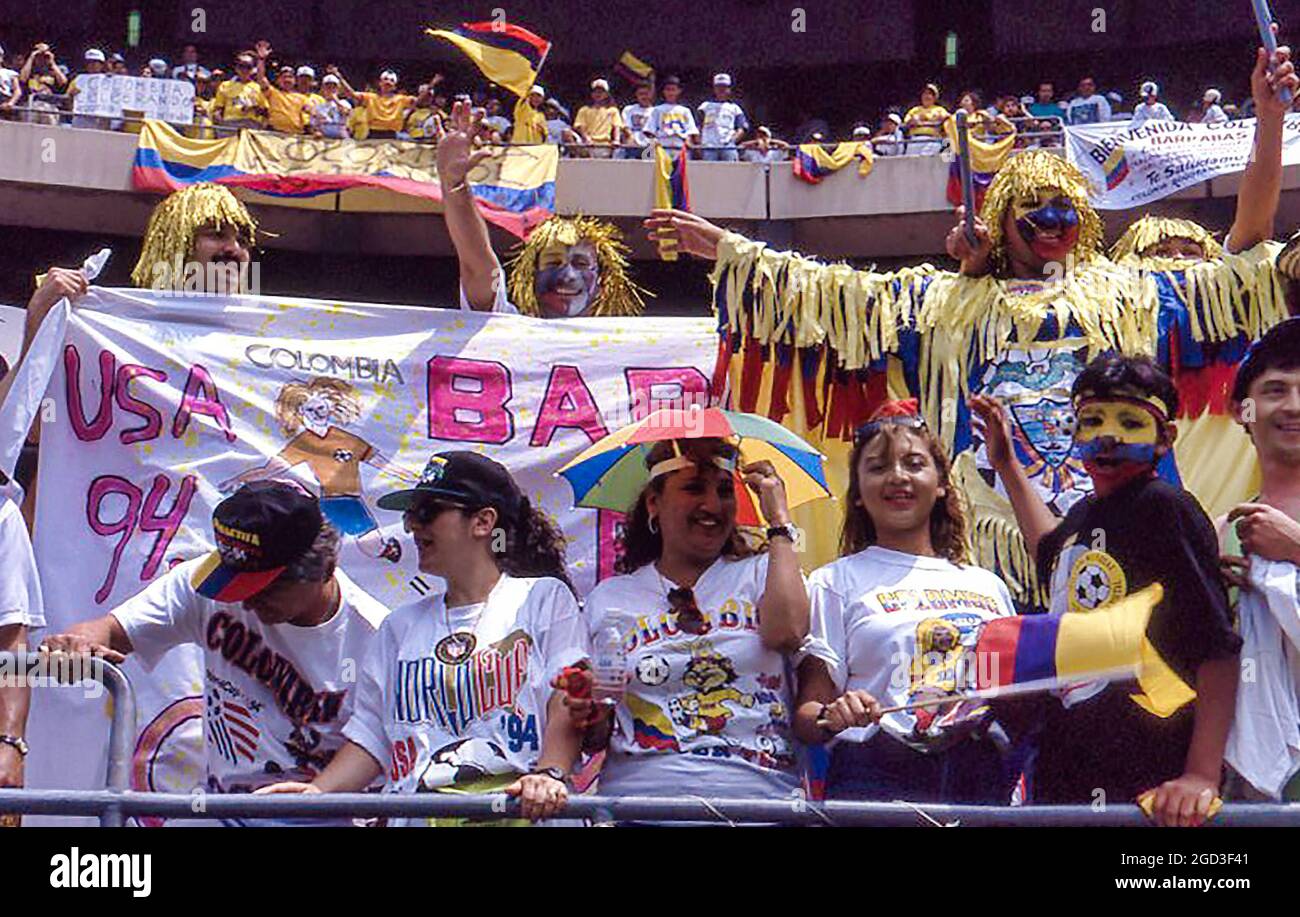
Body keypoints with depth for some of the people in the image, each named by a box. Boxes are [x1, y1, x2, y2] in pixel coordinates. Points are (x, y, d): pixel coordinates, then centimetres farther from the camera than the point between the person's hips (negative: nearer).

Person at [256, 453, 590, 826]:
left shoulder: (544, 598, 12)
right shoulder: (402, 625, 25)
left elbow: (566, 701, -1)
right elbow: (372, 734, 20)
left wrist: (548, 773, -17)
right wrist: (319, 791, 3)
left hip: (521, 810, -4)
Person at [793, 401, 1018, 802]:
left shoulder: (989, 585, 22)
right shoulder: (837, 582, 11)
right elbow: (805, 715, 4)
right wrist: (831, 717, -18)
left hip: (984, 778, 4)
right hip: (878, 776, -3)